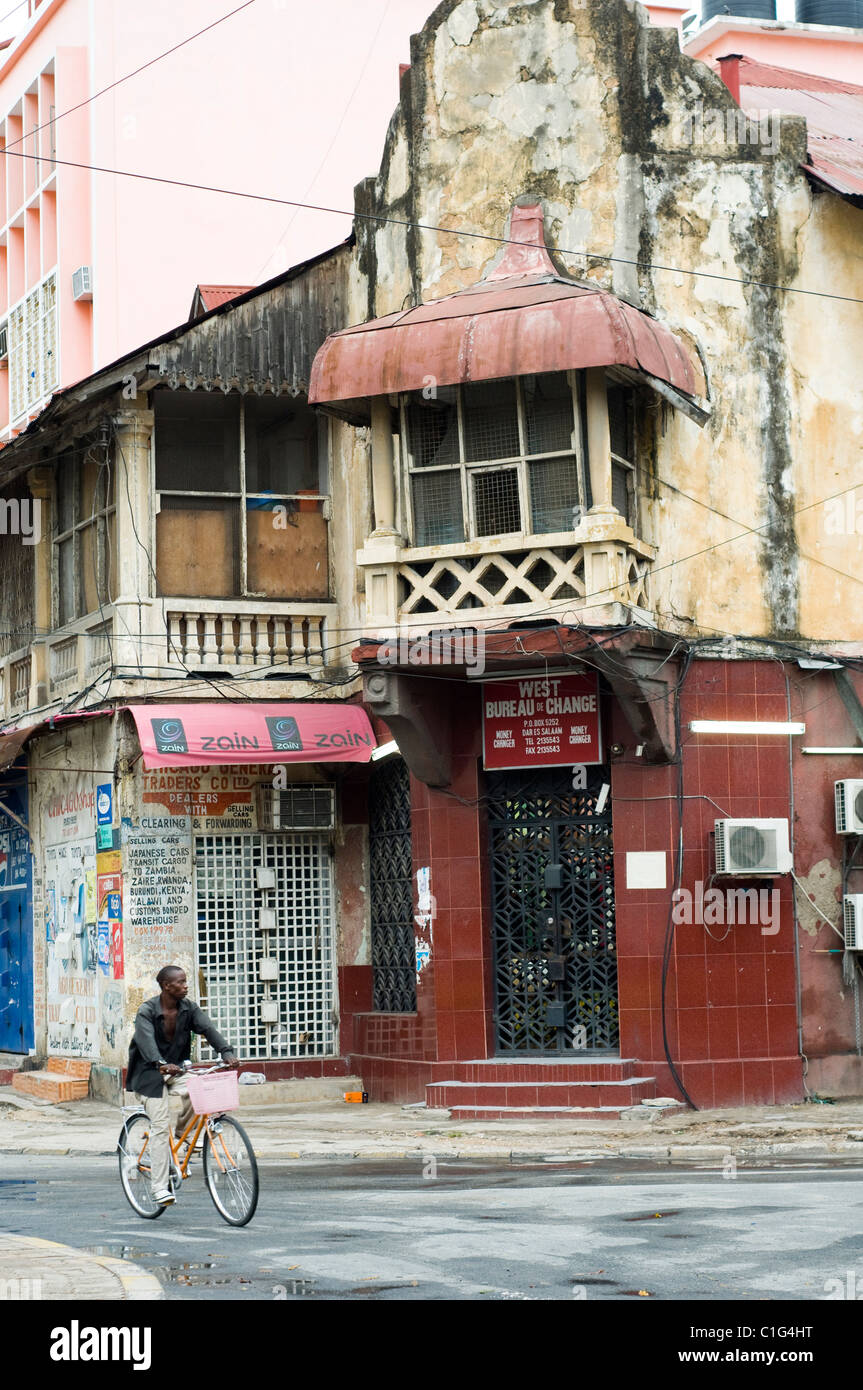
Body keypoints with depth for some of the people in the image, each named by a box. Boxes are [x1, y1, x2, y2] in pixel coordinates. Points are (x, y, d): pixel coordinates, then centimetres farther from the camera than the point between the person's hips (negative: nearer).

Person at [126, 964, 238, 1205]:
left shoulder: (188, 1008, -1)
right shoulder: (147, 1011, -15)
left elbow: (208, 1028, -15)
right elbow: (146, 1041, -31)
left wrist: (226, 1052, -33)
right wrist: (161, 1064, -49)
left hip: (177, 1068, 4)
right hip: (150, 1073, -4)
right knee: (160, 1127, -12)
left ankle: (182, 1134, 2)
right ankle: (159, 1187, -8)